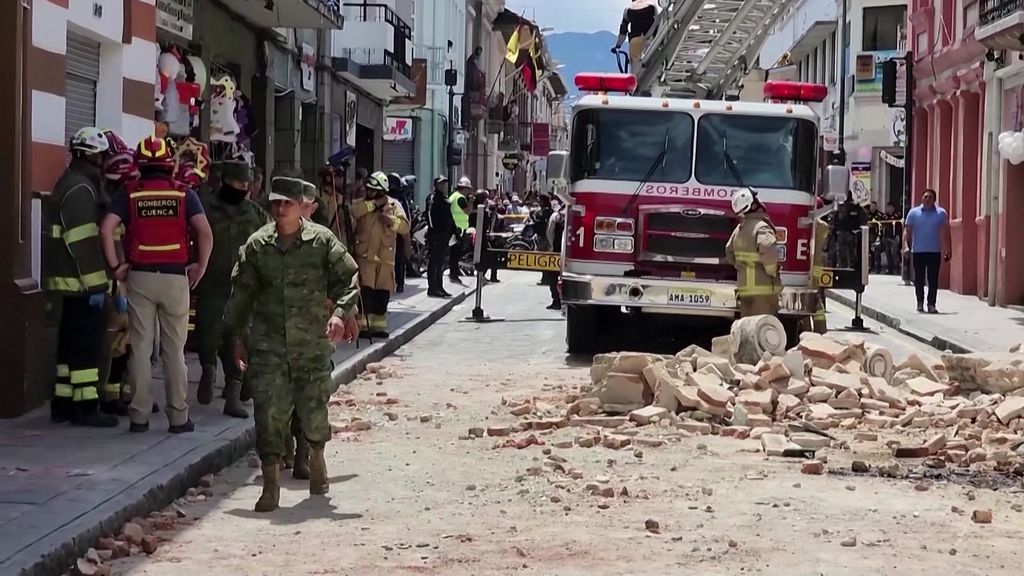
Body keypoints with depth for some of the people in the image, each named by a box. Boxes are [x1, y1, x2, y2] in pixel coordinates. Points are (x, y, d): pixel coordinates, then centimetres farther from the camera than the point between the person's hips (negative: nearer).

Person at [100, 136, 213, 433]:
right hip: (175, 277, 0)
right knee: (174, 350, 6)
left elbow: (106, 229, -11)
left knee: (140, 348, 6)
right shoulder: (184, 194, 0)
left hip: (140, 276, 0)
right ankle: (178, 416, 8)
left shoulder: (130, 194, 1)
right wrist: (201, 266, 2)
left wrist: (116, 266, -2)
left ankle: (139, 416, 8)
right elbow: (205, 233, -10)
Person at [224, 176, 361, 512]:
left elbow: (347, 279, 0)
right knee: (269, 411, -6)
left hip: (313, 343, -1)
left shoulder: (322, 241, -3)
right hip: (269, 343, 1)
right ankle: (271, 486, -1)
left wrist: (341, 313, -17)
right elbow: (242, 293, 9)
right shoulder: (256, 245, 2)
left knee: (314, 406, 7)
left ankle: (316, 458, 39)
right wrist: (237, 338, 9)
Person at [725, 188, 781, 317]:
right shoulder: (761, 227, -14)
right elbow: (768, 251, -30)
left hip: (744, 287, 8)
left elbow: (729, 253, 25)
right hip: (762, 288, -8)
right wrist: (772, 271, -15)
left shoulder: (739, 229, 13)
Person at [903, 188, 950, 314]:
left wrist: (947, 250, 2)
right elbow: (907, 230, 3)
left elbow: (945, 232, 6)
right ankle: (920, 303, 16)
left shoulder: (941, 213, 5)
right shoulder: (914, 213, 5)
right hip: (918, 251, 0)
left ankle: (931, 304, 2)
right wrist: (905, 246, -11)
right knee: (919, 279, 5)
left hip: (935, 251, 0)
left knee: (933, 280, -2)